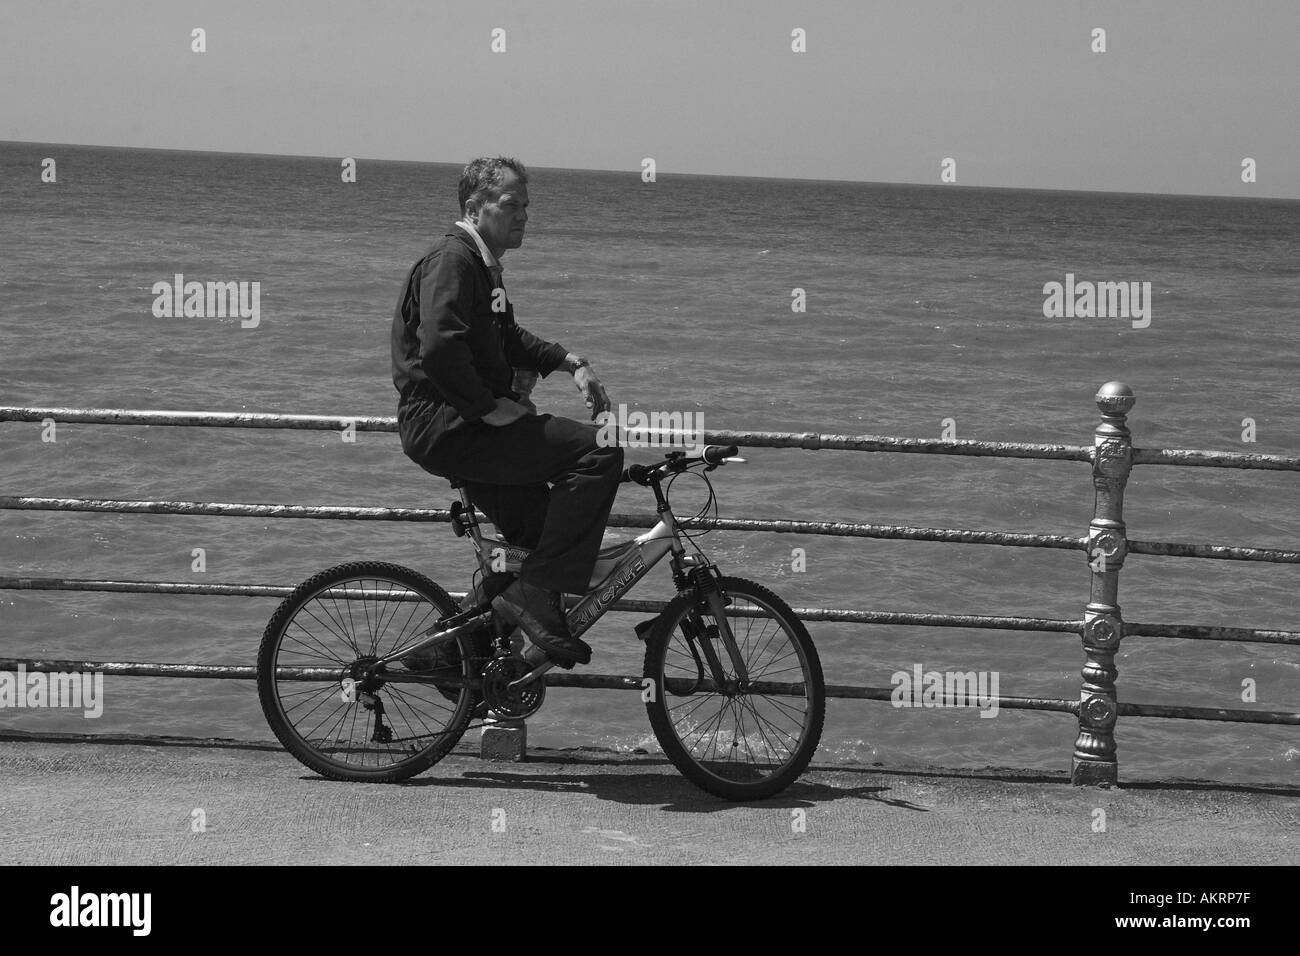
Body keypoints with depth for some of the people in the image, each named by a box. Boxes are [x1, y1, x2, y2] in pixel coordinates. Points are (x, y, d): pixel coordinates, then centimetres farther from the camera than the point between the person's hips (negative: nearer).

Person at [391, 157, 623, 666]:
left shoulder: (481, 263, 21)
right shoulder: (451, 259, -13)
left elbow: (506, 338, 31)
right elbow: (438, 348, -28)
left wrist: (569, 361, 16)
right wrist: (489, 406, -21)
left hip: (468, 420, 11)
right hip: (446, 424, -11)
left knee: (542, 536, 13)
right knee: (599, 451, -21)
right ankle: (534, 595, -20)